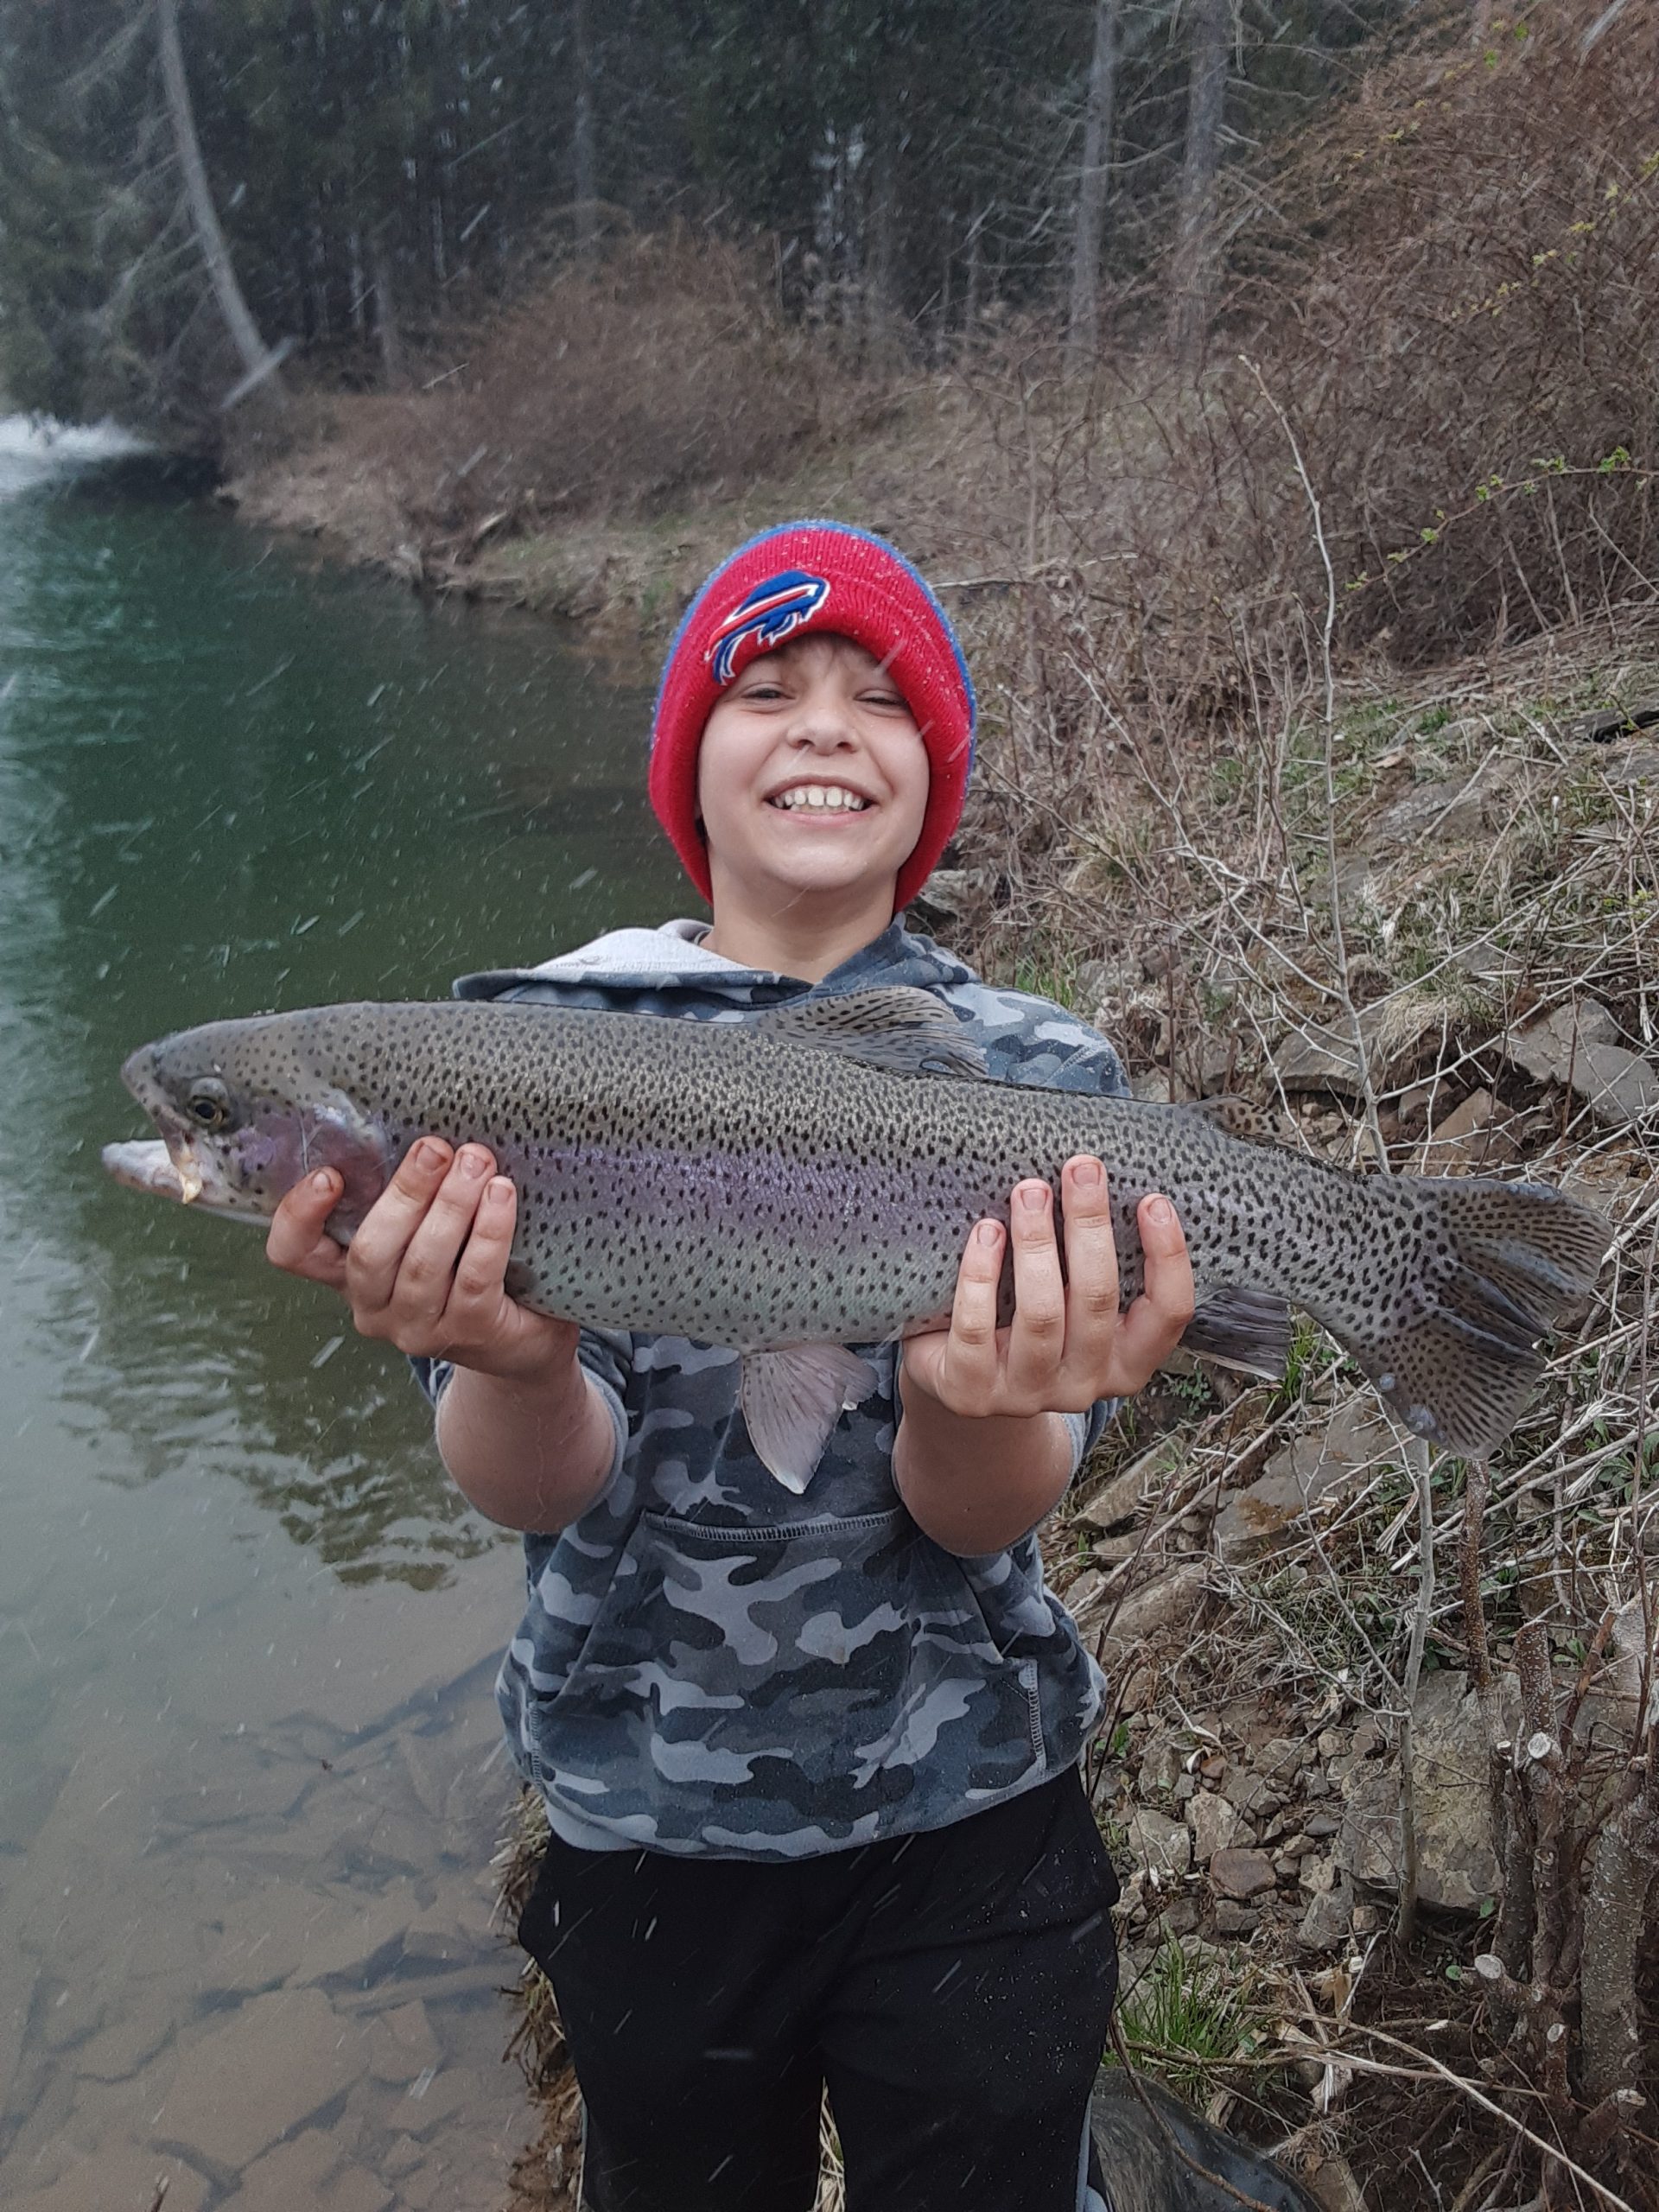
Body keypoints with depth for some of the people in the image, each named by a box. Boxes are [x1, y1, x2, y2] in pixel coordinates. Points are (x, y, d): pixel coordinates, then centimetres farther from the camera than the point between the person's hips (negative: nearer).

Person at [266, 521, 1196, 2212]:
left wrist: (974, 1404, -36)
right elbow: (541, 1489, -14)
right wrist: (517, 1366, -36)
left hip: (970, 1828, 0)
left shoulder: (1037, 1076, -7)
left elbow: (982, 1520, -14)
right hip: (648, 1831, 1)